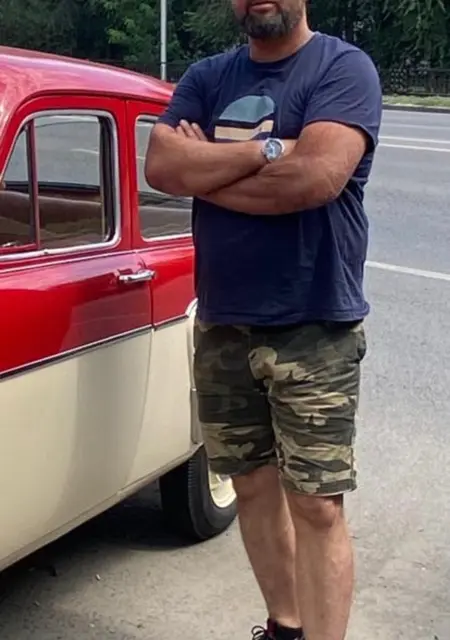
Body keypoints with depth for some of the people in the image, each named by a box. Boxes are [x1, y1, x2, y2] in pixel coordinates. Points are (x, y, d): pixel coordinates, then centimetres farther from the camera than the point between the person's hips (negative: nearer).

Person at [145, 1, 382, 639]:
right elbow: (159, 167, -7)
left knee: (316, 504, -2)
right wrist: (266, 150, -15)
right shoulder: (206, 78, 9)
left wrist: (205, 170, -9)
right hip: (221, 325, 5)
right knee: (253, 485, 14)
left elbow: (318, 176, -22)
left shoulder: (344, 68, -5)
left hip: (314, 330, -5)